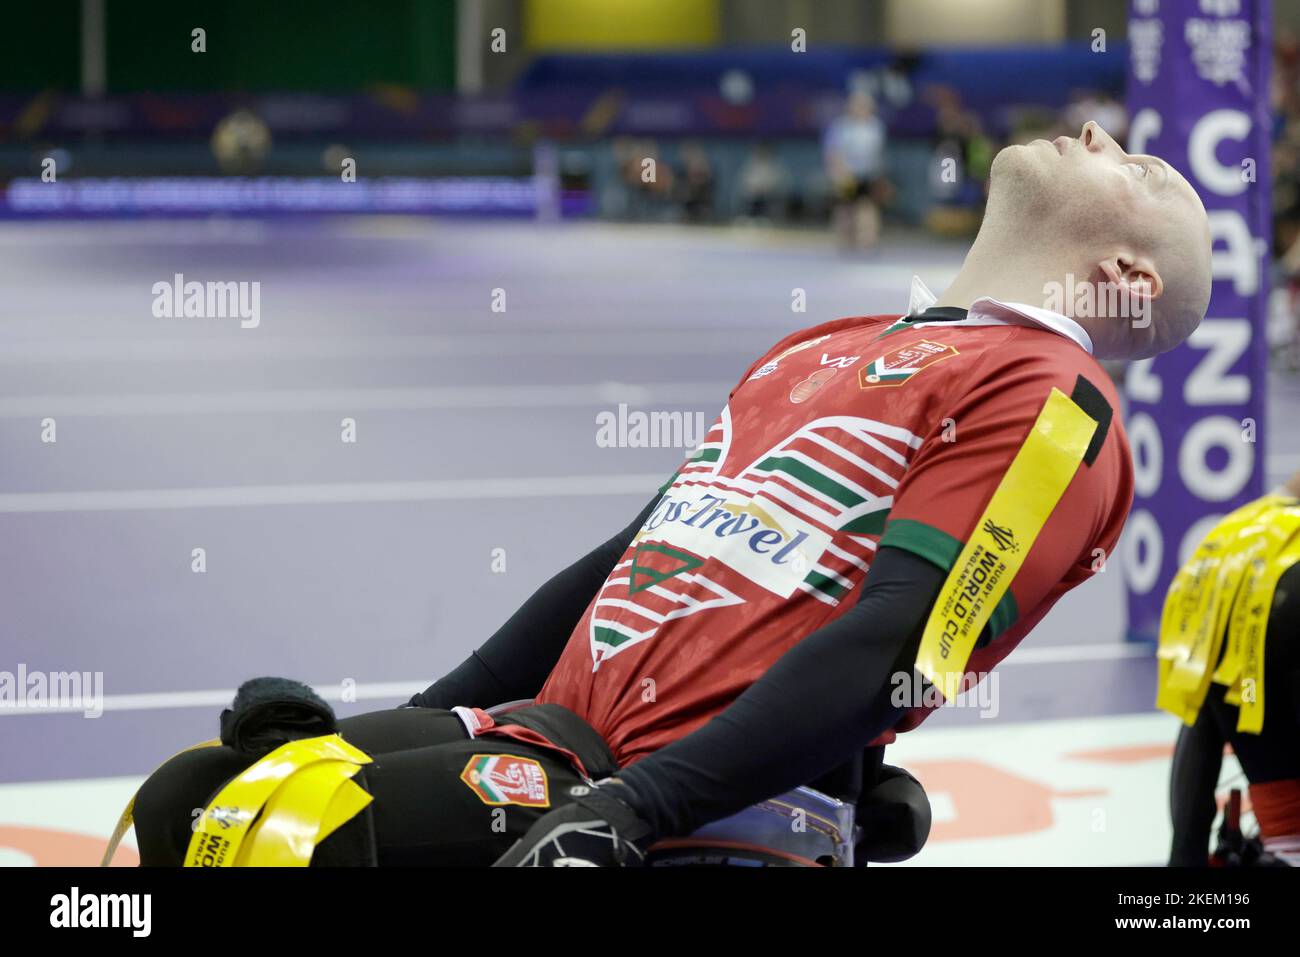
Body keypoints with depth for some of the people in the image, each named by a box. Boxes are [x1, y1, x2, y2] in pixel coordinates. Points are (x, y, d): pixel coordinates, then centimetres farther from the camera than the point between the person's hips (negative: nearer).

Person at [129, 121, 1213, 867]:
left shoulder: (1051, 402, -3)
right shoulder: (825, 348, 25)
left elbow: (889, 652, -15)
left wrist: (632, 809, -24)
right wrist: (422, 719, 21)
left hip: (706, 805, -8)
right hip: (553, 729, 9)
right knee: (198, 799, -3)